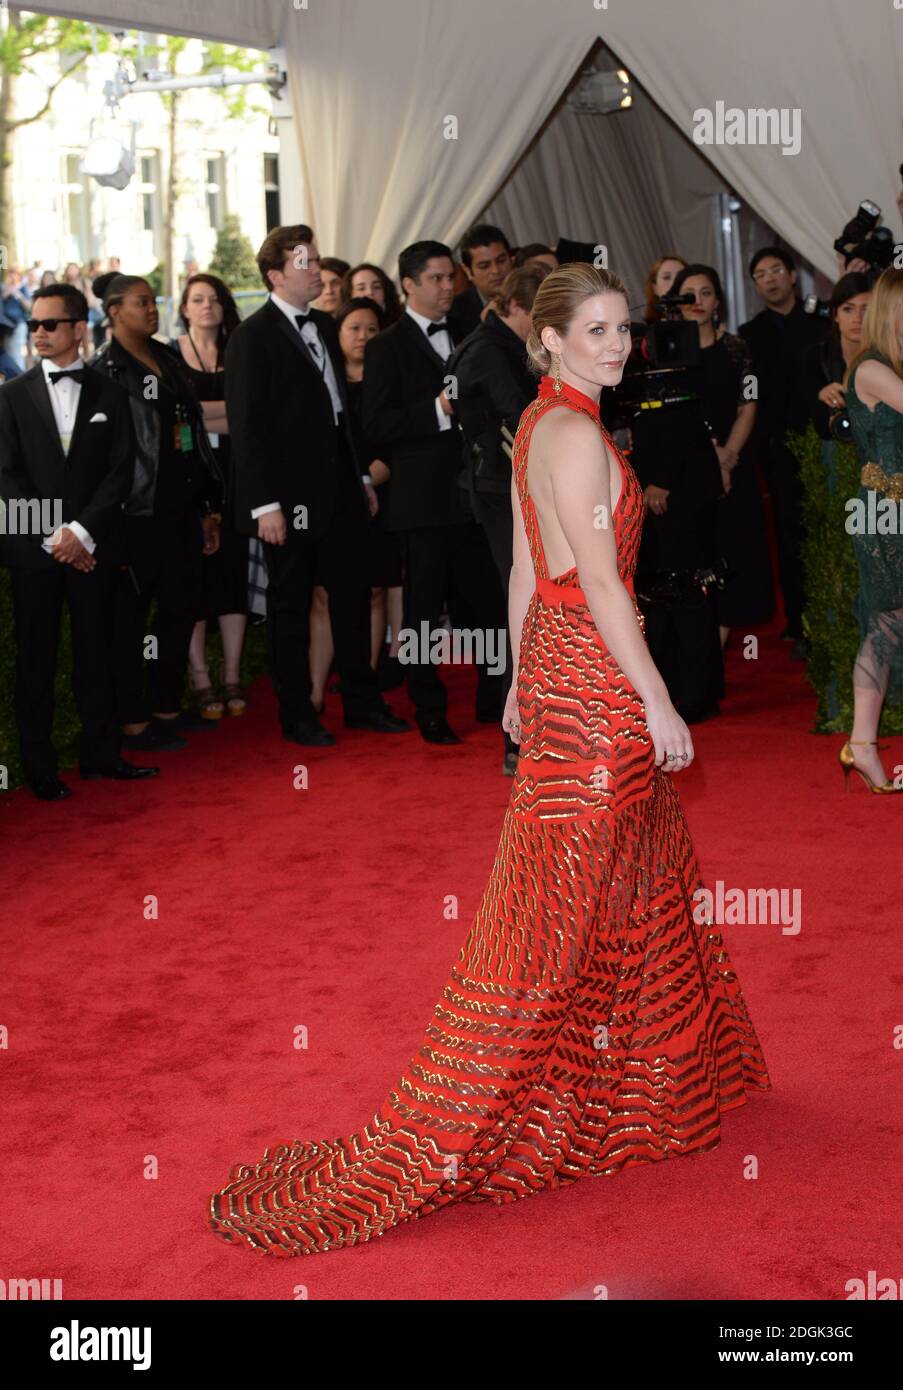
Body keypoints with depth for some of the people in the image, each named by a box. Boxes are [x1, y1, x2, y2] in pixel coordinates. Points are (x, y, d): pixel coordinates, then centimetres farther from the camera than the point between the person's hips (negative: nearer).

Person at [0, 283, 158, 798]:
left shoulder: (109, 395, 6)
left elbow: (121, 472, 0)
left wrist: (82, 531, -11)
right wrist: (51, 537, -10)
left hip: (92, 546, 0)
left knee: (95, 653, 5)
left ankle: (101, 754, 15)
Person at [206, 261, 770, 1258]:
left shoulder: (538, 424, 11)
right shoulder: (577, 434, -18)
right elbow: (601, 584, -21)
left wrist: (523, 678, 20)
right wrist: (658, 702, -17)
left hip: (555, 665, 10)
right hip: (597, 681, -10)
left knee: (629, 883, 21)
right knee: (554, 912, -3)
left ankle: (652, 1082, 38)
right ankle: (437, 1147, 5)